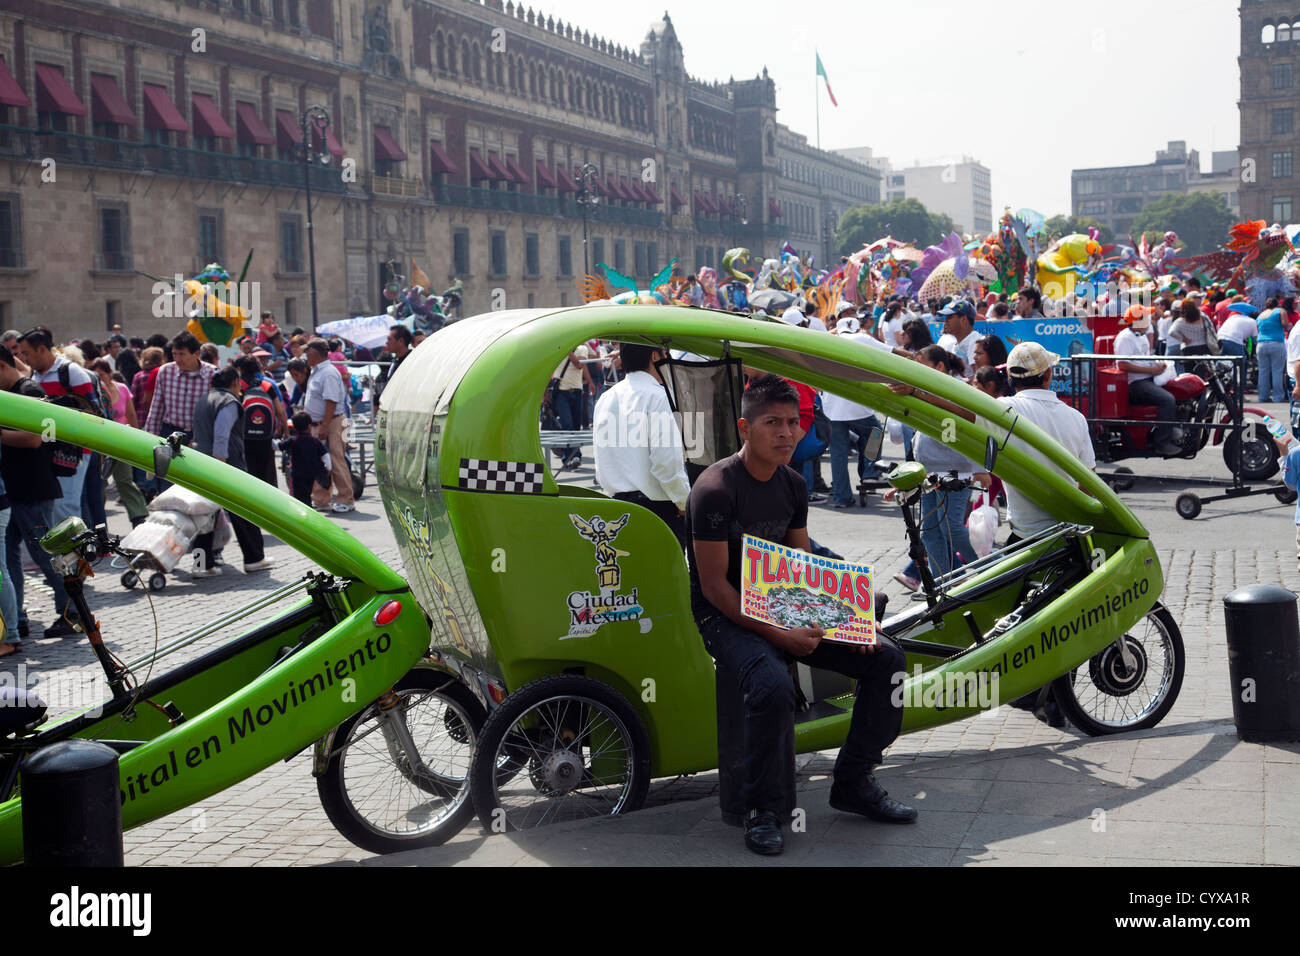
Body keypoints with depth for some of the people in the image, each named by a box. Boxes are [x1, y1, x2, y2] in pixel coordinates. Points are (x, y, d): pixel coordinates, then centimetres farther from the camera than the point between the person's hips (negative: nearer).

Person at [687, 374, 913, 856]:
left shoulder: (793, 485, 7)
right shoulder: (716, 488, -17)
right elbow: (714, 585, -18)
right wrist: (776, 635, -25)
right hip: (727, 615, -7)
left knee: (884, 658, -5)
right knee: (772, 686, -36)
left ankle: (853, 783, 8)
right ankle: (762, 808, -14)